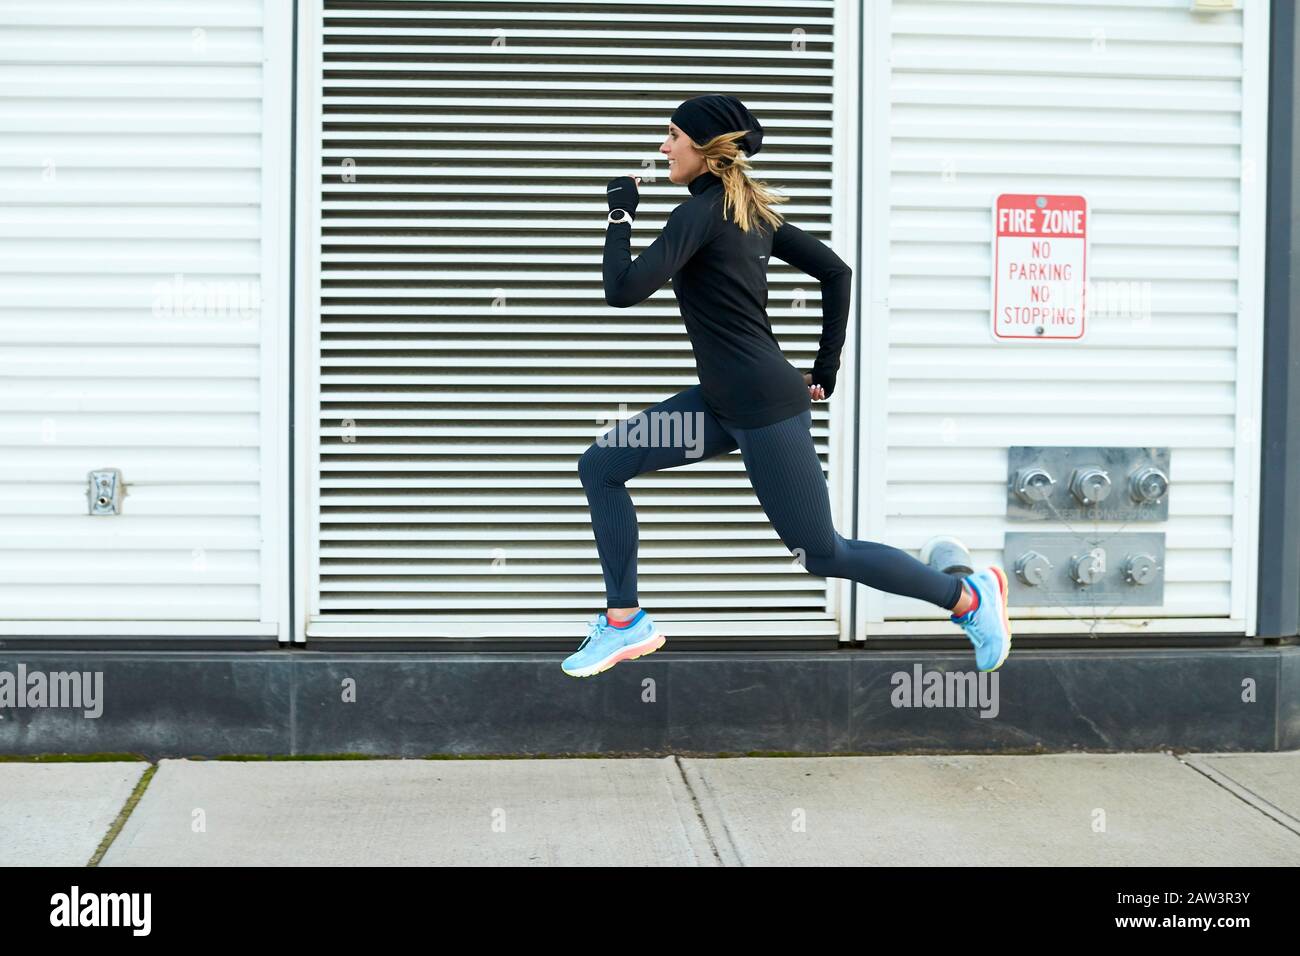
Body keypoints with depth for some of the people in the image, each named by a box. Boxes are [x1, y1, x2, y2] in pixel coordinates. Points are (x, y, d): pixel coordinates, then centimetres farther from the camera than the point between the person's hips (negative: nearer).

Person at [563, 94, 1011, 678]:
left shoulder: (701, 213, -16)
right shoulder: (753, 210, 10)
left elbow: (624, 291, -22)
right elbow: (837, 272, 13)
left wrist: (621, 214, -7)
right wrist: (826, 366, 17)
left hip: (766, 409, -10)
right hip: (721, 401, 10)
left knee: (823, 555, -1)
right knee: (600, 467, 7)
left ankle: (970, 597, 14)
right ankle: (625, 623, 11)